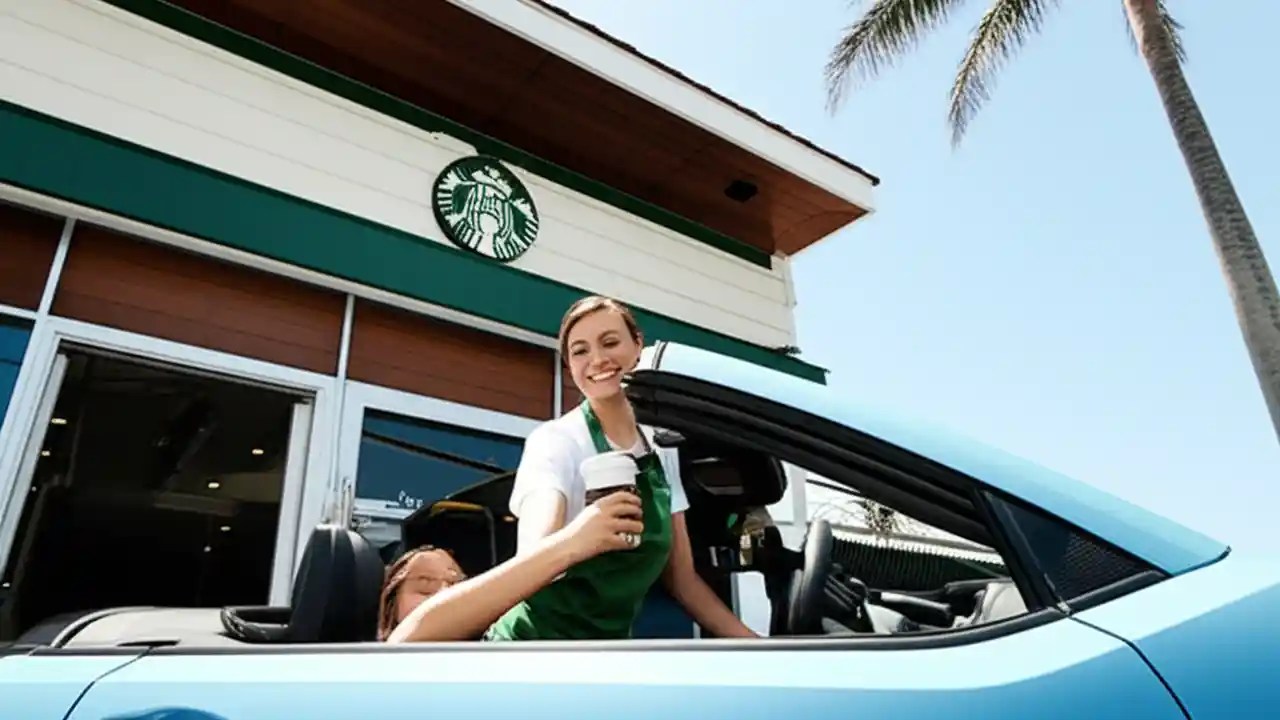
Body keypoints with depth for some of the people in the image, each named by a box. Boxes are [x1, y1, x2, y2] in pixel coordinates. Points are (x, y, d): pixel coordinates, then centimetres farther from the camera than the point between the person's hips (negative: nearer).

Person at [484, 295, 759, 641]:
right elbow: (535, 553, -35)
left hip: (614, 638, 5)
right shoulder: (554, 441, -17)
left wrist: (751, 641, -4)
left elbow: (682, 576, 4)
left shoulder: (661, 448, -1)